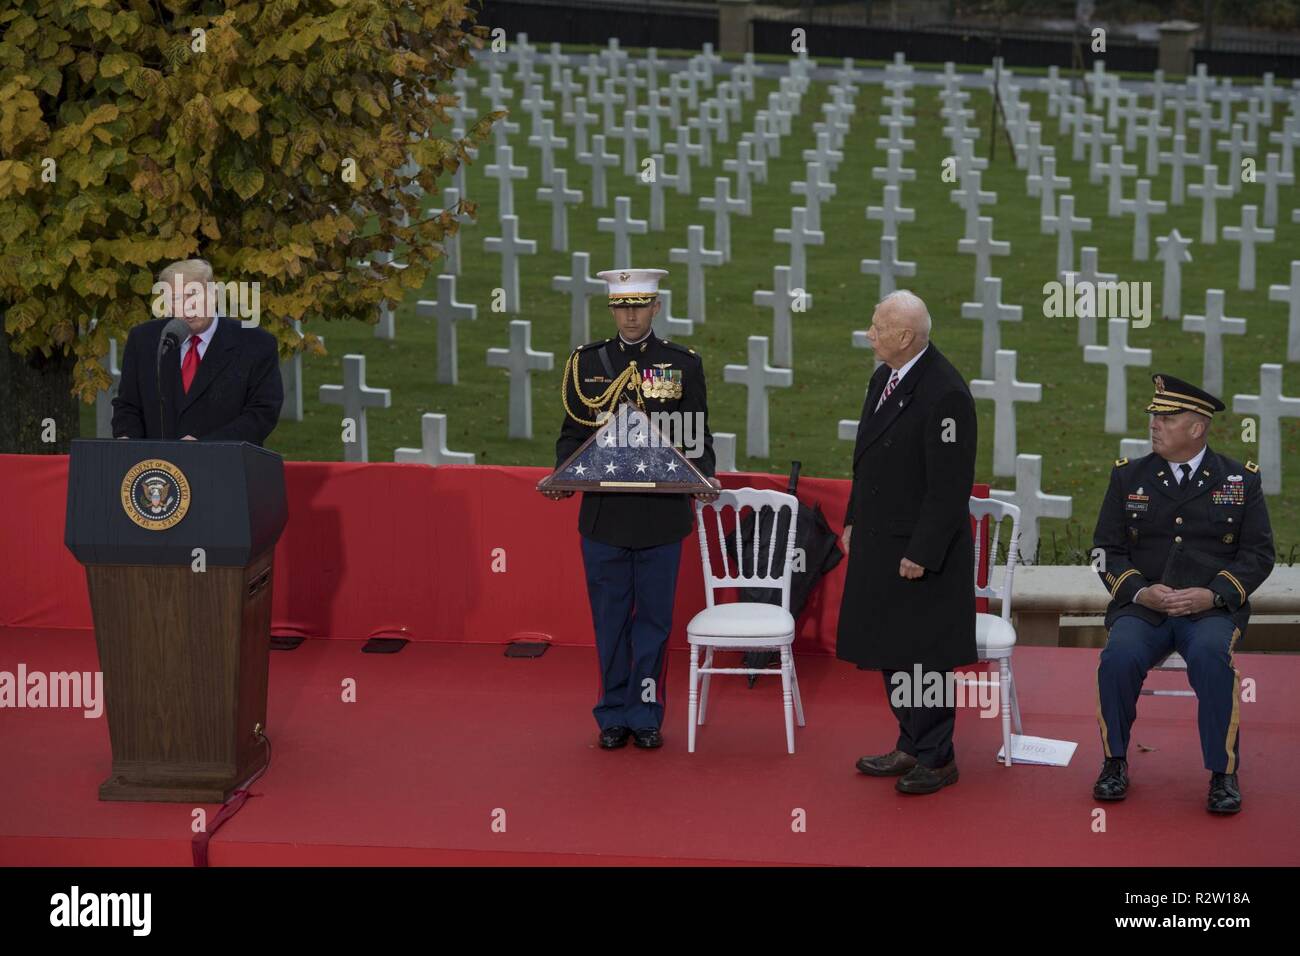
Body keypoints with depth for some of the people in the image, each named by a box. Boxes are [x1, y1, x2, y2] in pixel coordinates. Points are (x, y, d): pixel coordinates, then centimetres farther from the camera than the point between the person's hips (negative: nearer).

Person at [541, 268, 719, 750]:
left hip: (662, 514, -1)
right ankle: (613, 716, 18)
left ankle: (646, 715, 17)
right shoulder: (586, 361, 6)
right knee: (610, 620, 8)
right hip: (603, 513, 1)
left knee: (654, 619, 6)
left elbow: (698, 436, 5)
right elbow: (571, 433, 8)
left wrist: (704, 477, -14)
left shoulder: (684, 363, 3)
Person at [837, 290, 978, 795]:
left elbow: (949, 484, -20)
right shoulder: (884, 378, 8)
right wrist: (854, 521, 16)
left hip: (921, 551, -9)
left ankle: (937, 758, 13)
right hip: (878, 544, 9)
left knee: (924, 654, 0)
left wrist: (922, 553, -20)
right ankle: (911, 747, 29)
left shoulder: (944, 393, -21)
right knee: (889, 649, 16)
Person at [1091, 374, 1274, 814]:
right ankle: (1115, 762, -7)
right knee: (1119, 656, -30)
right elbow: (1108, 550, 9)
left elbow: (1258, 554, 4)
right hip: (1141, 608, 1)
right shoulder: (1128, 476, 11)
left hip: (1213, 610, -1)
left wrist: (1211, 595, -12)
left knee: (1211, 655, -35)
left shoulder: (1241, 480, 7)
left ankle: (1223, 773, -19)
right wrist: (1140, 591, -10)